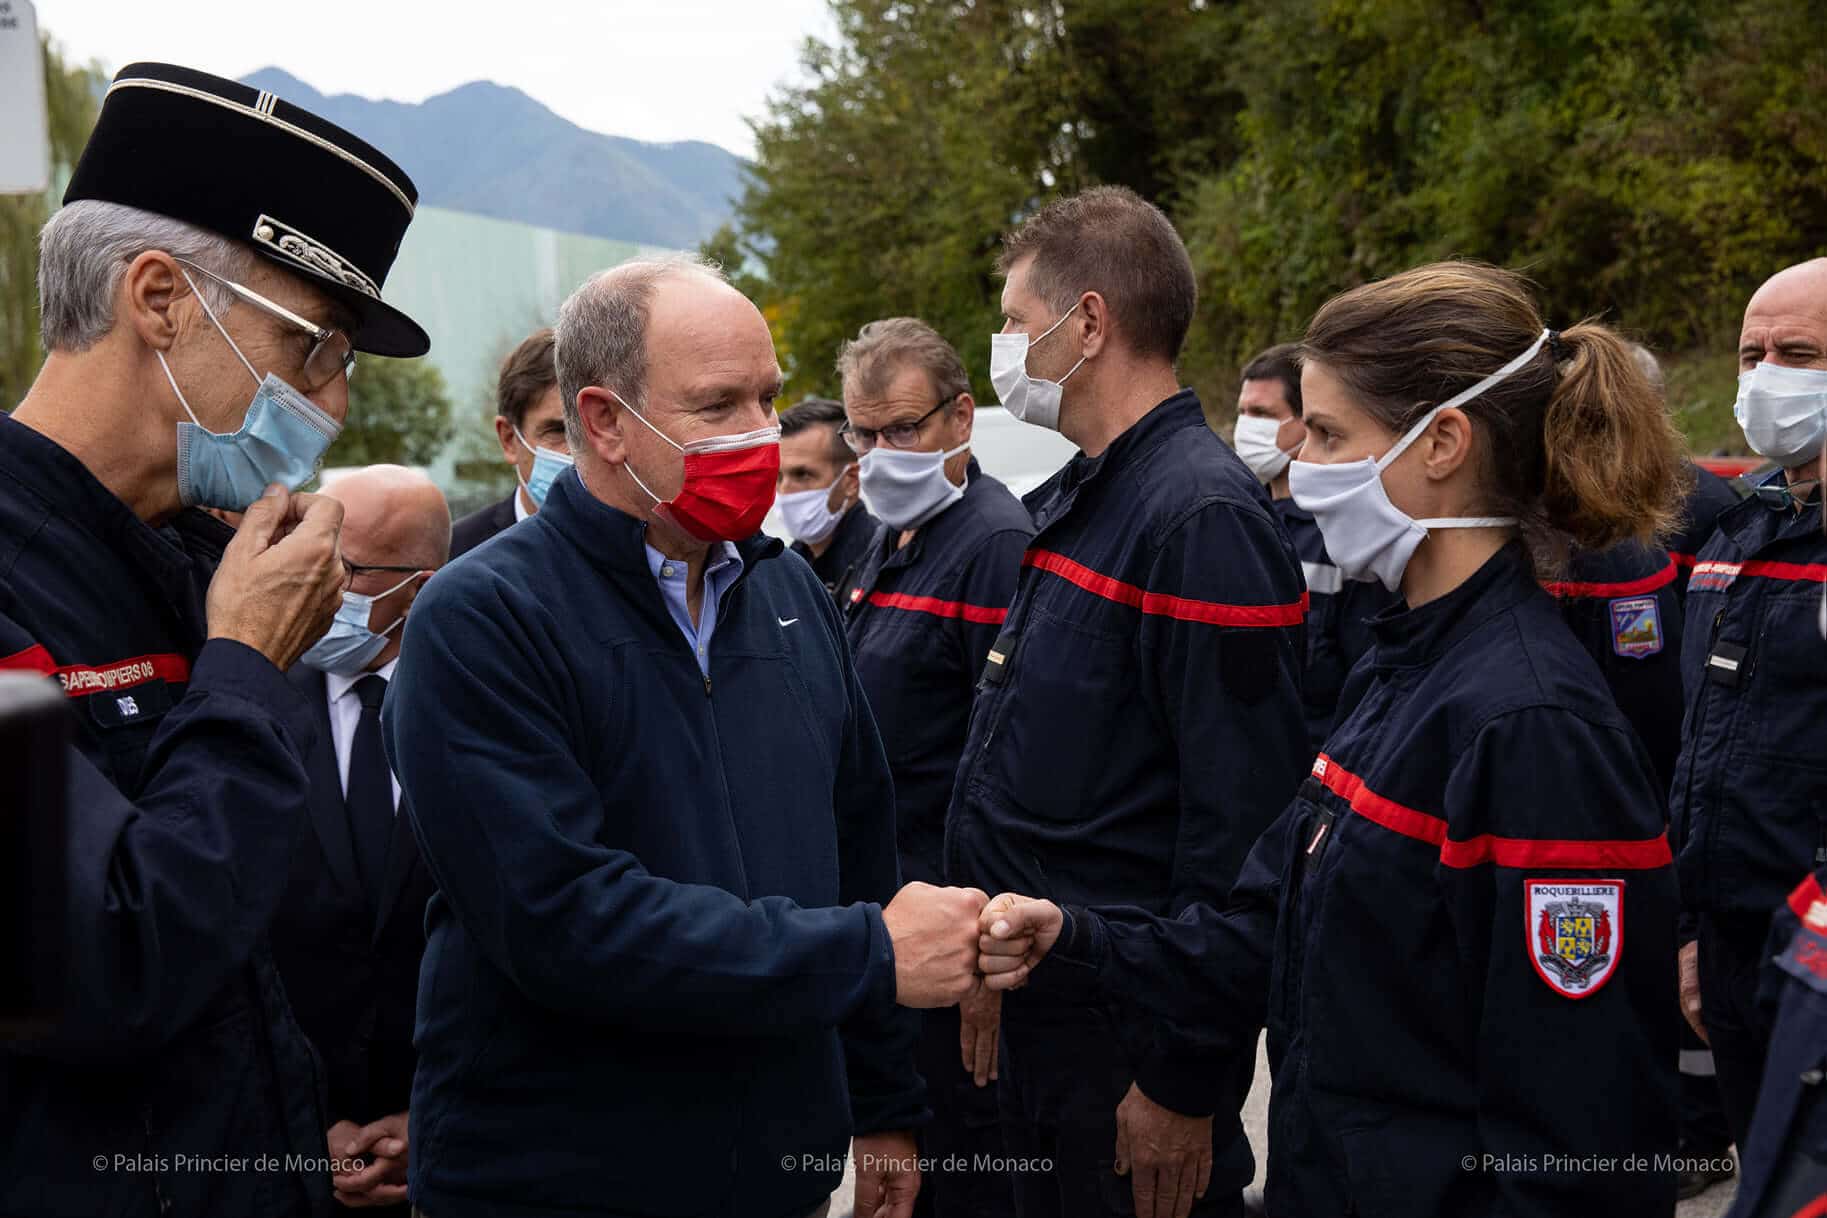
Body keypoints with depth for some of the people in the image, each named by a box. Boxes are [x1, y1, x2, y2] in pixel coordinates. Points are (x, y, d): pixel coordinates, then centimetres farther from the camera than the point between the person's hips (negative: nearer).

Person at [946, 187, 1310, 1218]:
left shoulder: (1203, 516, -21)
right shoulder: (1084, 498, 10)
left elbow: (1239, 822, -24)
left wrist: (1184, 1083, -21)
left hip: (1128, 1039, -9)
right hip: (1041, 1009, 9)